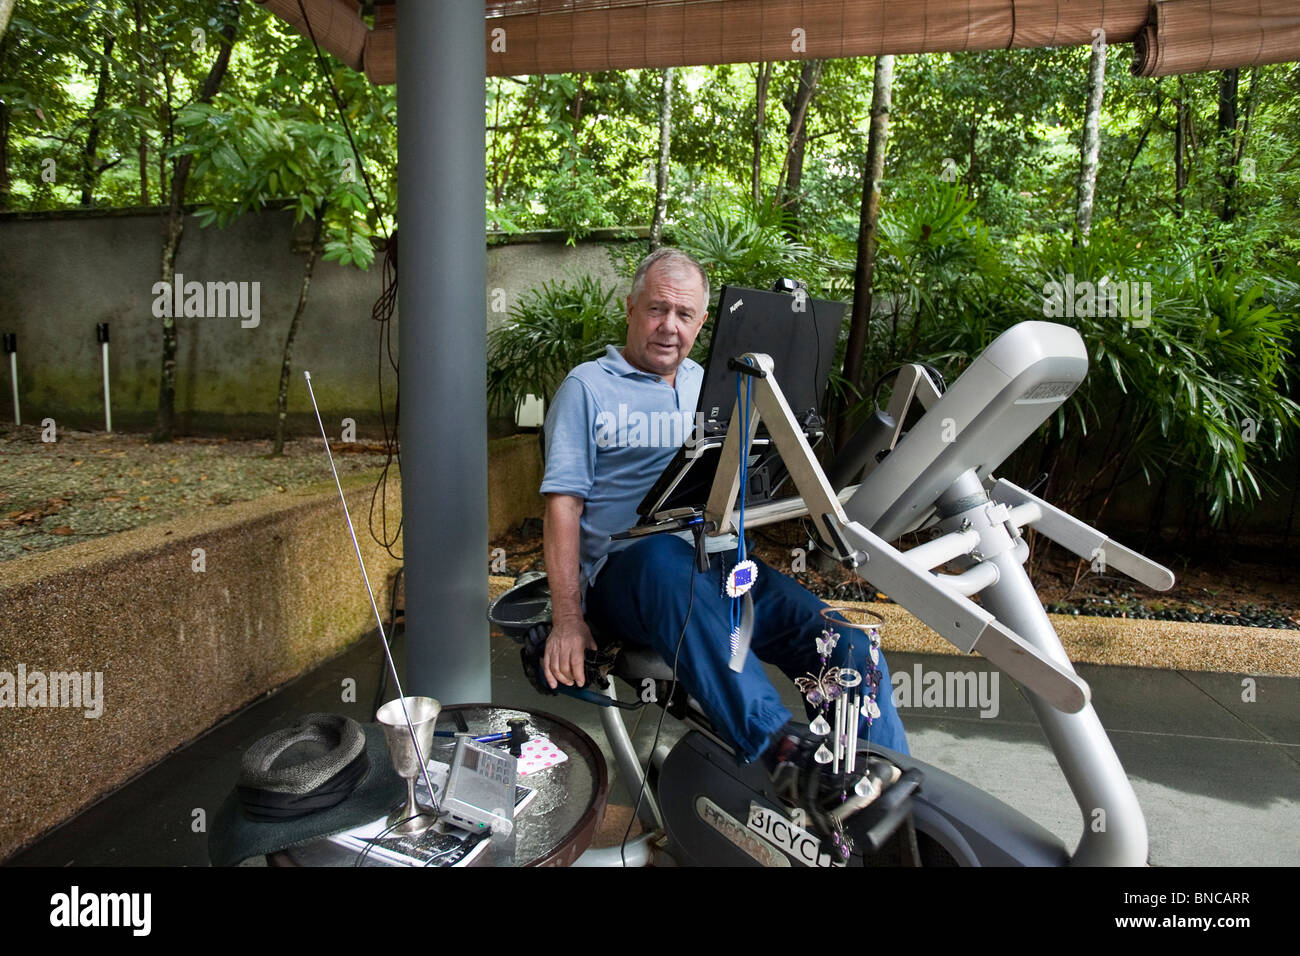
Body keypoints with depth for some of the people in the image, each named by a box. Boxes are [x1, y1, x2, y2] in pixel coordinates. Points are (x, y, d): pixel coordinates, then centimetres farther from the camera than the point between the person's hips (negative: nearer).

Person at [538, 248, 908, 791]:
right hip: (627, 568, -4)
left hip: (725, 564, 5)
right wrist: (567, 619, -11)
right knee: (666, 558, -41)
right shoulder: (588, 388, 12)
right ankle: (772, 742, -47)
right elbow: (563, 503, 1)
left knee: (848, 649, -19)